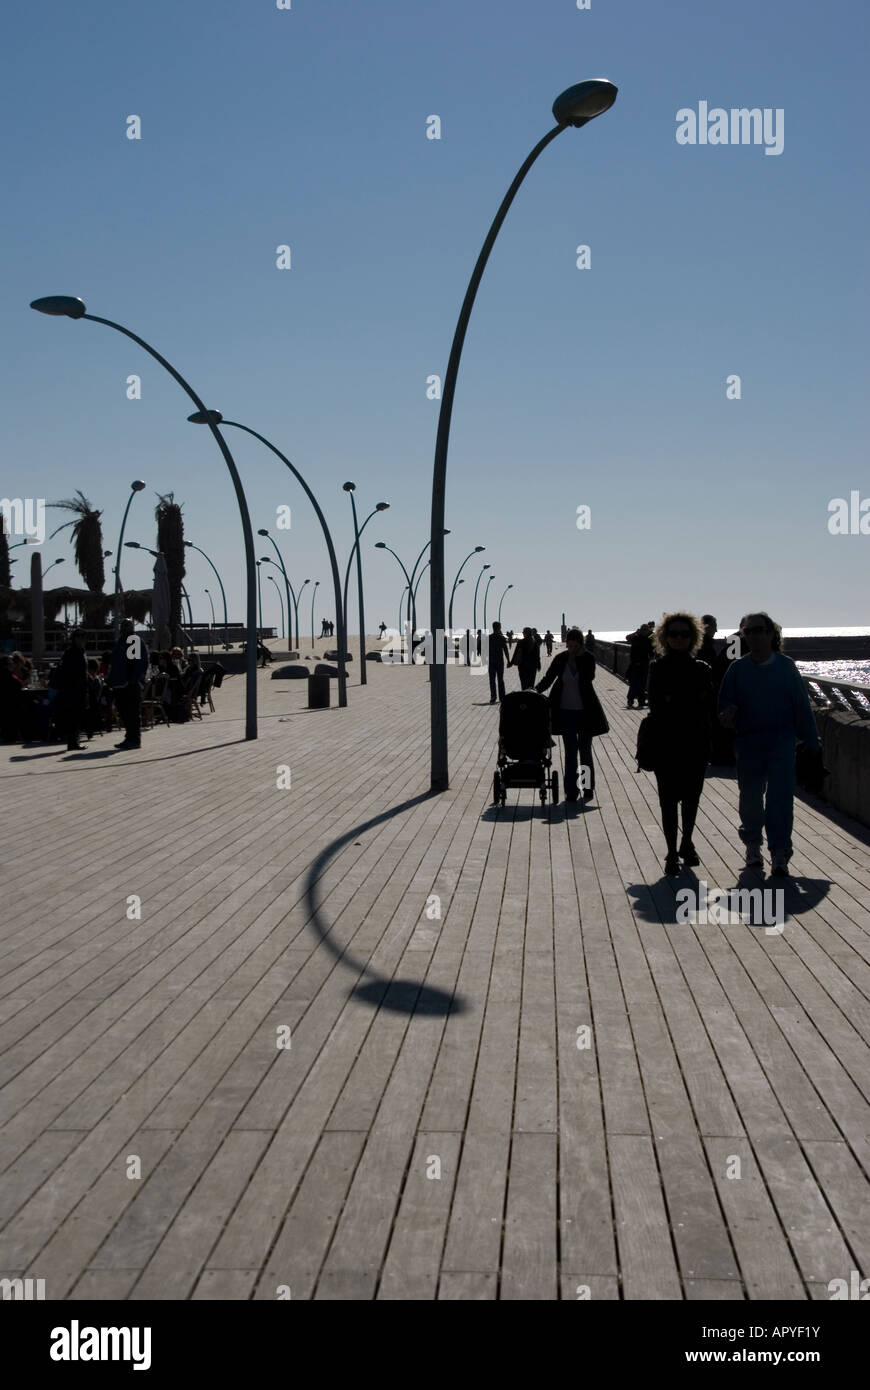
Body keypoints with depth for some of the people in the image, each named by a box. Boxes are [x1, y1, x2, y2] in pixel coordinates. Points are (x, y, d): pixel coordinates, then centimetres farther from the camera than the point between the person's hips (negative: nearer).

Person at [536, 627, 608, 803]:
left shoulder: (588, 658, -4)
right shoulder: (560, 659, -1)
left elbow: (588, 678, -17)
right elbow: (548, 679, 1)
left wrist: (577, 659, -17)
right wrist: (535, 691, -13)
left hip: (585, 711, -1)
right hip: (566, 711, 1)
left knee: (585, 750, 7)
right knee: (570, 752, 3)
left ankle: (588, 789, 19)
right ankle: (571, 790, 7)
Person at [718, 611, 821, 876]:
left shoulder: (785, 666, 3)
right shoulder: (737, 669, 4)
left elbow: (802, 705, 6)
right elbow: (725, 704, 8)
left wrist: (812, 742, 7)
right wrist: (728, 716, -17)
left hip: (781, 740, -1)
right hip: (748, 742, 1)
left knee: (780, 796, -10)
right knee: (750, 796, 10)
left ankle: (779, 854, -6)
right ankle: (753, 844, 32)